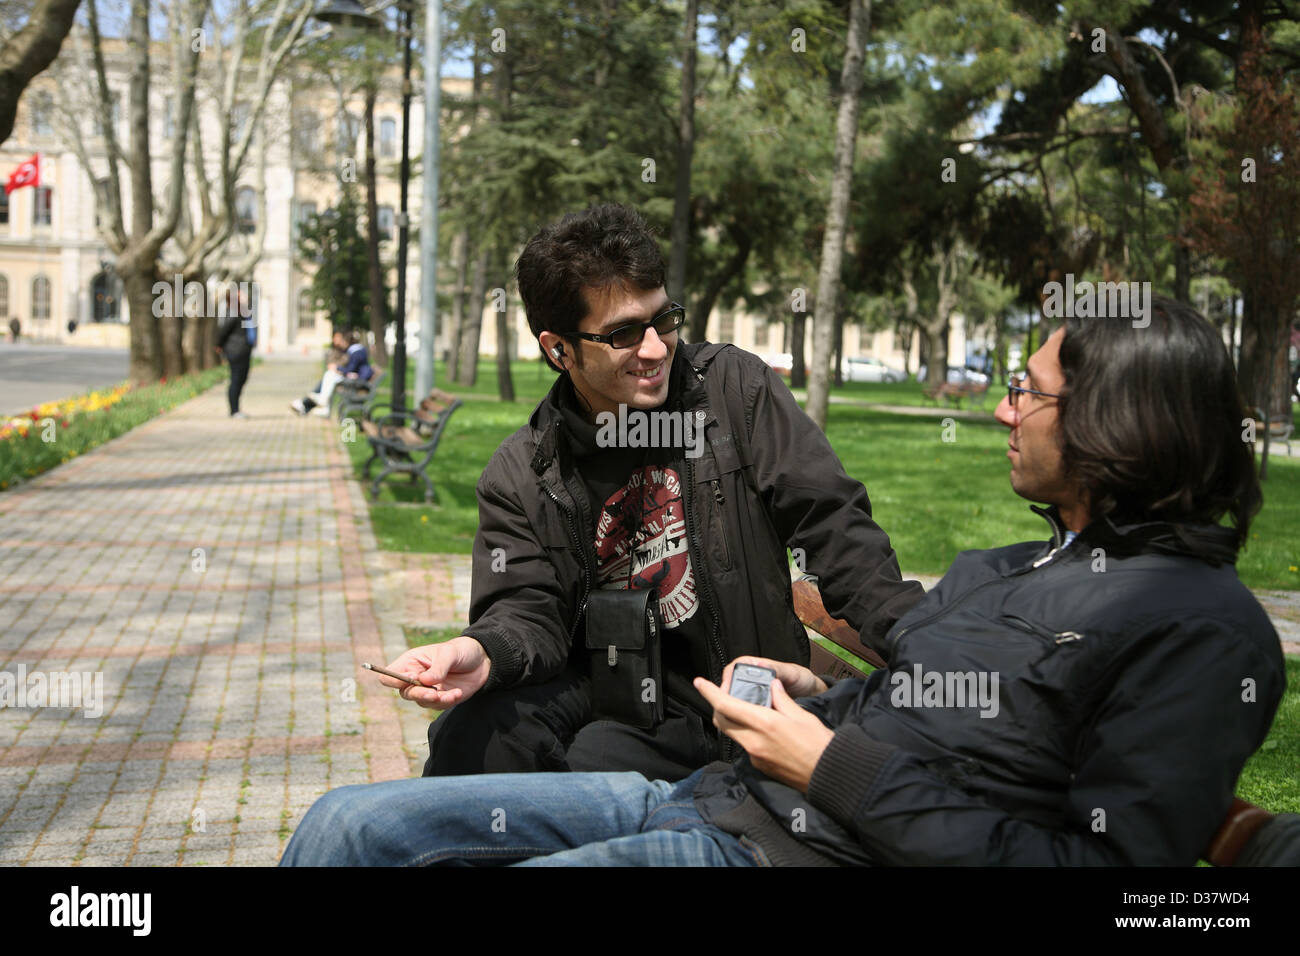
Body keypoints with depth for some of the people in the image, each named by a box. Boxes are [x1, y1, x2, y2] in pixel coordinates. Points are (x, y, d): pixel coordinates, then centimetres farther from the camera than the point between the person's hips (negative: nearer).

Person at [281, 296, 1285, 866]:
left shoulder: (1202, 628, -10)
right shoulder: (1006, 568, 18)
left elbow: (1107, 859, -18)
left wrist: (836, 768, -16)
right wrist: (821, 700, 7)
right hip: (720, 799, 9)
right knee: (351, 824, 1)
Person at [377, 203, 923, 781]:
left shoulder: (735, 389, -2)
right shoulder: (522, 474, 1)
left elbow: (832, 523, -5)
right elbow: (529, 609, -5)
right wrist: (483, 653, -30)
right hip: (600, 685, 2)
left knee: (593, 757, -28)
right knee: (474, 733, -25)